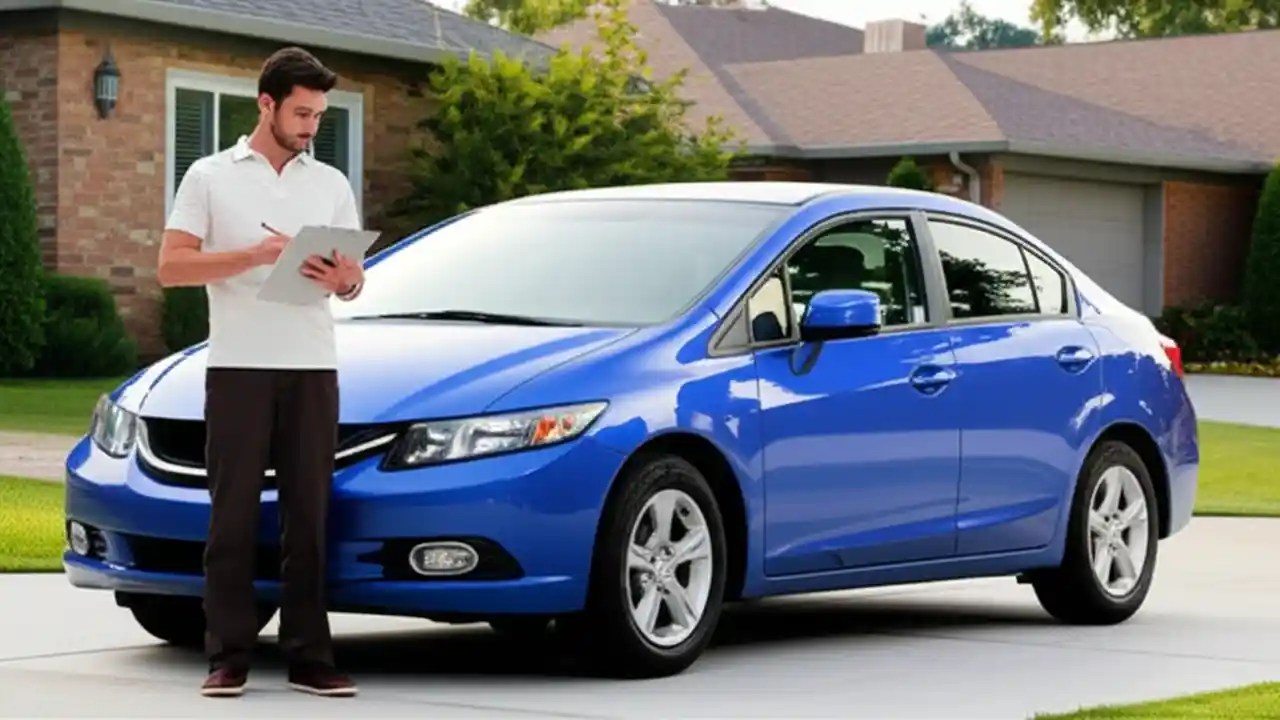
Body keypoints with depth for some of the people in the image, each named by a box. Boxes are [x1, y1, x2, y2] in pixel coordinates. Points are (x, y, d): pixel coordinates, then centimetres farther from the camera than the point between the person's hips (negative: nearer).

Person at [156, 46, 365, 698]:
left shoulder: (331, 184, 14)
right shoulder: (210, 177, 4)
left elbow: (355, 280, 16)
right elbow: (171, 266, -4)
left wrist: (342, 280, -9)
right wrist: (255, 255, -17)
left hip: (312, 367, 3)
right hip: (238, 366, -3)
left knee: (308, 516, 3)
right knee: (233, 515, -1)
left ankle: (309, 658, 6)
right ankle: (228, 657, 4)